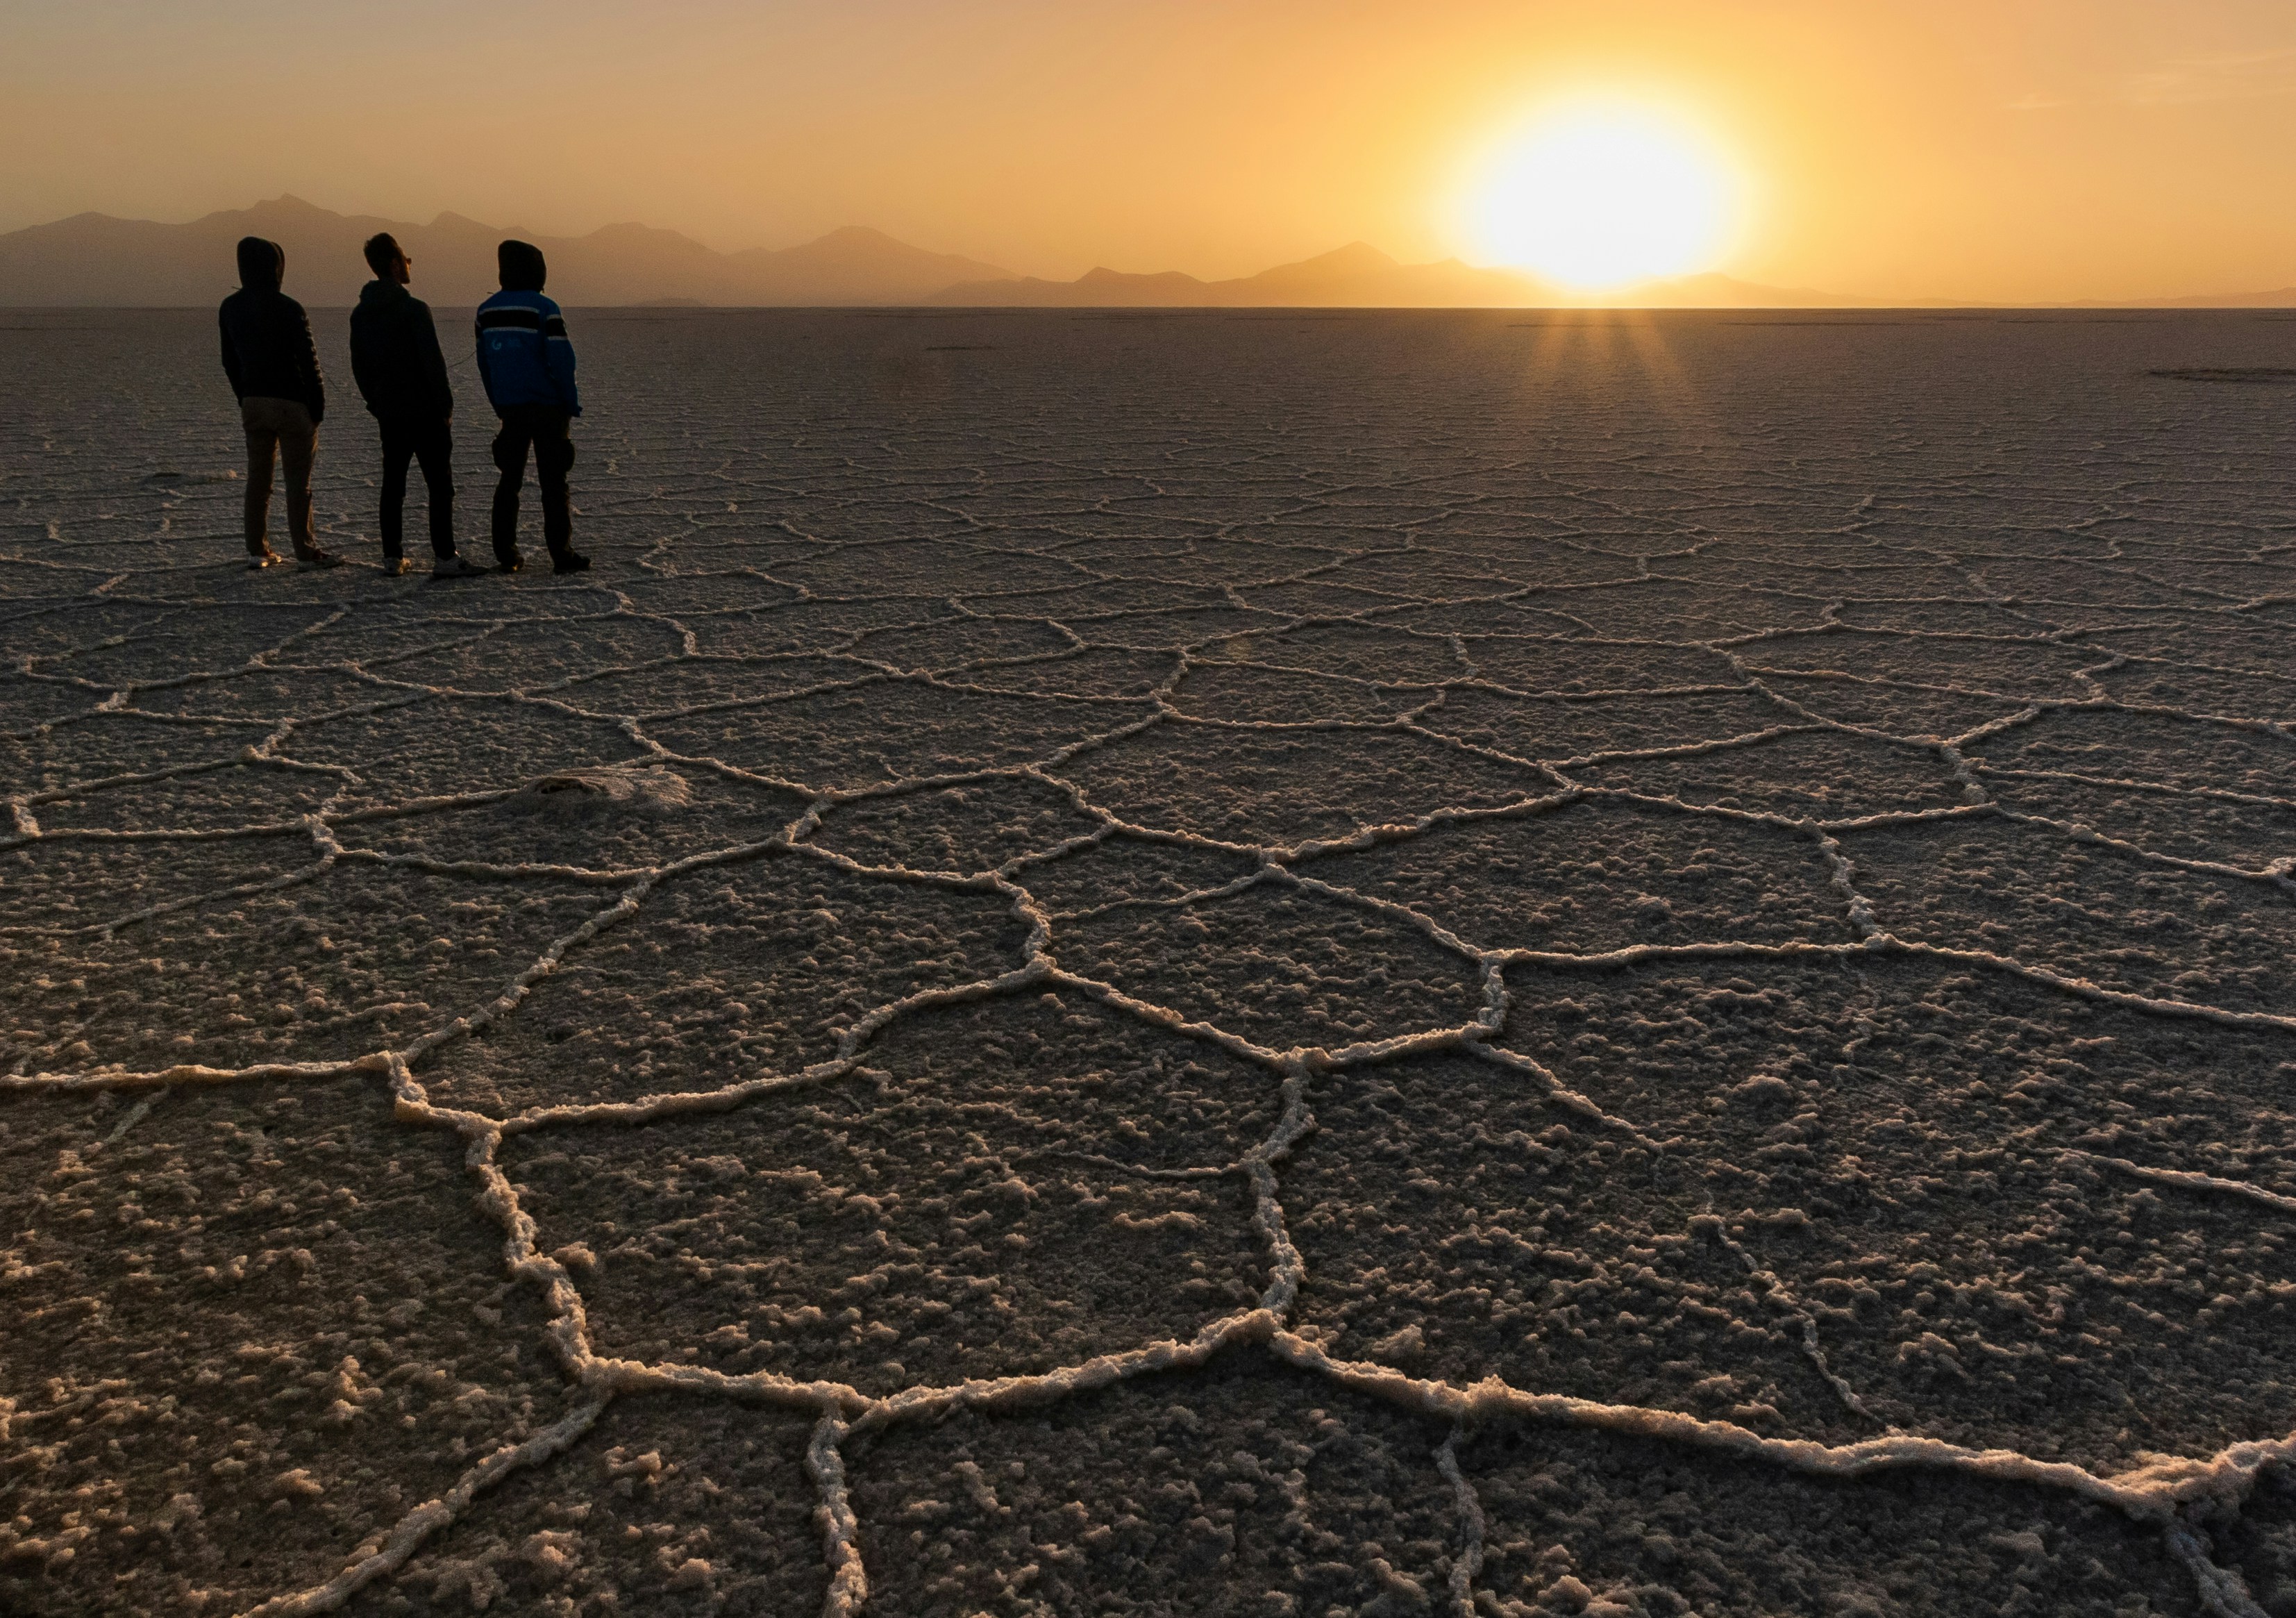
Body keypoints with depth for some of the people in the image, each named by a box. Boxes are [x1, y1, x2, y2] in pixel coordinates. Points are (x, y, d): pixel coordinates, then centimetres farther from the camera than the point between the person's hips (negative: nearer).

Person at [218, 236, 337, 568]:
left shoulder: (230, 308, 6)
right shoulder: (288, 310, -14)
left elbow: (229, 361, 12)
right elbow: (308, 361, -14)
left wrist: (245, 399, 19)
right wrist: (319, 405, -6)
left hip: (253, 404, 6)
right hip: (292, 404, -6)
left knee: (258, 477, 10)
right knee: (298, 480, -1)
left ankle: (257, 550, 12)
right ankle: (306, 552, 1)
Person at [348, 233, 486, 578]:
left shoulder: (360, 314, 9)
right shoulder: (414, 309, -13)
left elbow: (358, 367, 15)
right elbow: (433, 362, -15)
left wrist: (376, 404, 22)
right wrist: (446, 407, -8)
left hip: (388, 415, 7)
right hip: (425, 411, -7)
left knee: (393, 485, 11)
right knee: (440, 485, -5)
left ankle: (392, 557, 12)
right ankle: (444, 559, -9)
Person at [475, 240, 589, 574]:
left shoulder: (487, 310, 8)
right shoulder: (543, 309, -11)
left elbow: (485, 363, 13)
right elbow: (561, 359, -15)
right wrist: (572, 404, -7)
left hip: (511, 408, 5)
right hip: (547, 407, -5)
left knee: (510, 478, 12)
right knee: (552, 482, -1)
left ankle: (505, 553, 9)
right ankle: (561, 554, -3)